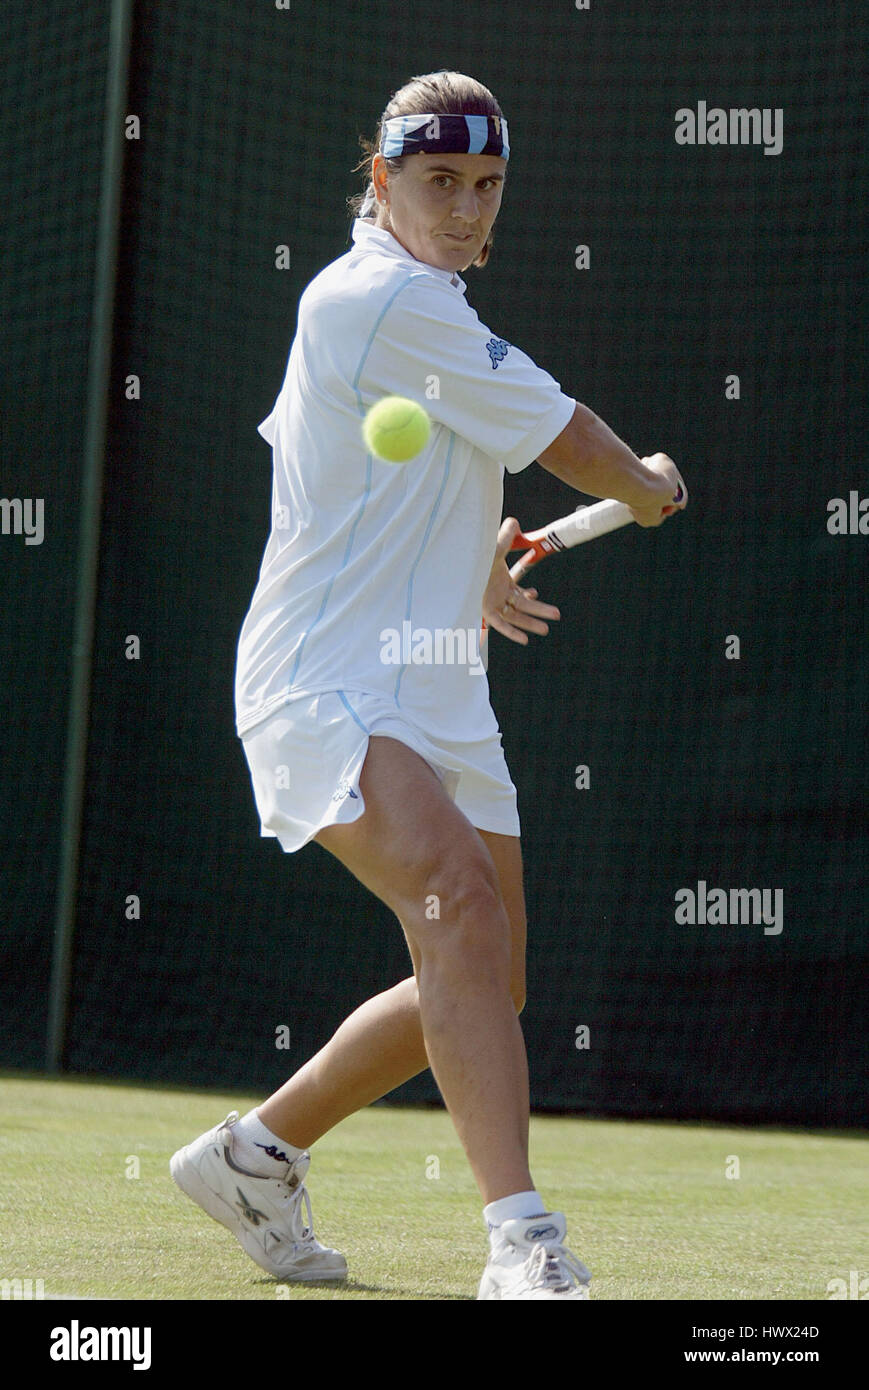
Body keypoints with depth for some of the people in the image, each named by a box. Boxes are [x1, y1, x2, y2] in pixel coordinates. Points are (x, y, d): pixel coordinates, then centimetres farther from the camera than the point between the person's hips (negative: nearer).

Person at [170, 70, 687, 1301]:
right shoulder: (380, 298, -14)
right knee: (458, 901, -31)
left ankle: (256, 1156, 29)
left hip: (436, 692, 10)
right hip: (322, 688, -10)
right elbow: (563, 440, -9)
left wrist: (467, 574, 34)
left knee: (483, 987, 10)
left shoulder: (419, 309, 17)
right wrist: (652, 489, 10)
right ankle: (523, 1241, -39)